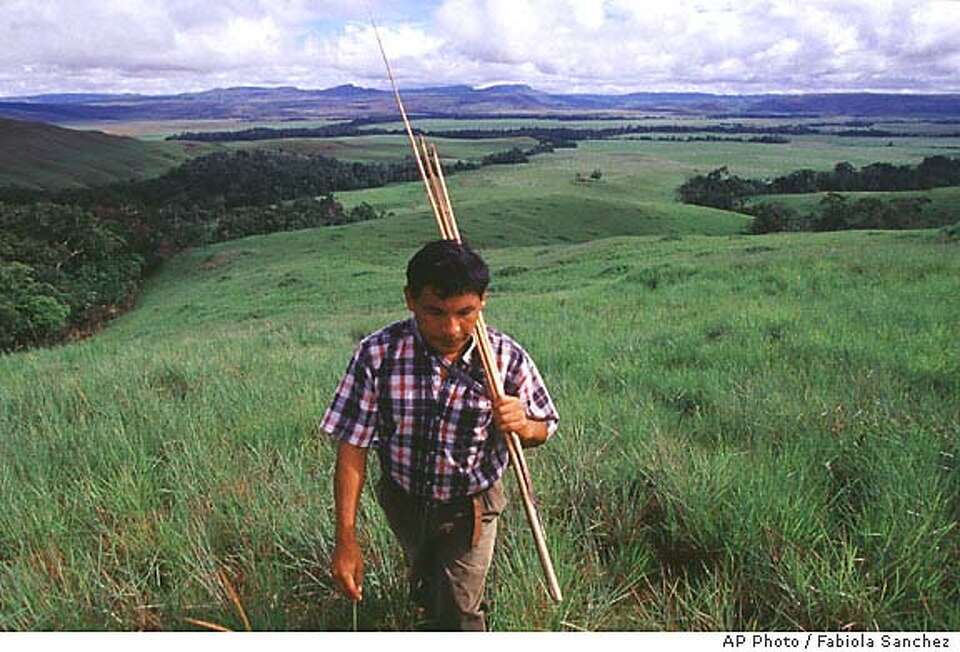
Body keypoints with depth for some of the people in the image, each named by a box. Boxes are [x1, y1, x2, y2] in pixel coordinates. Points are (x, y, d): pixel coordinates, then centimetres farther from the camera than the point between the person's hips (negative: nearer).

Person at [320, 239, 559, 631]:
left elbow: (544, 427, -9)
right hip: (403, 503, 3)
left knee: (459, 614, 10)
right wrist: (346, 539, -21)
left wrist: (522, 425, -34)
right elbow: (352, 448, -20)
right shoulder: (378, 354, -26)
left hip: (470, 509, -2)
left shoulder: (507, 359, -24)